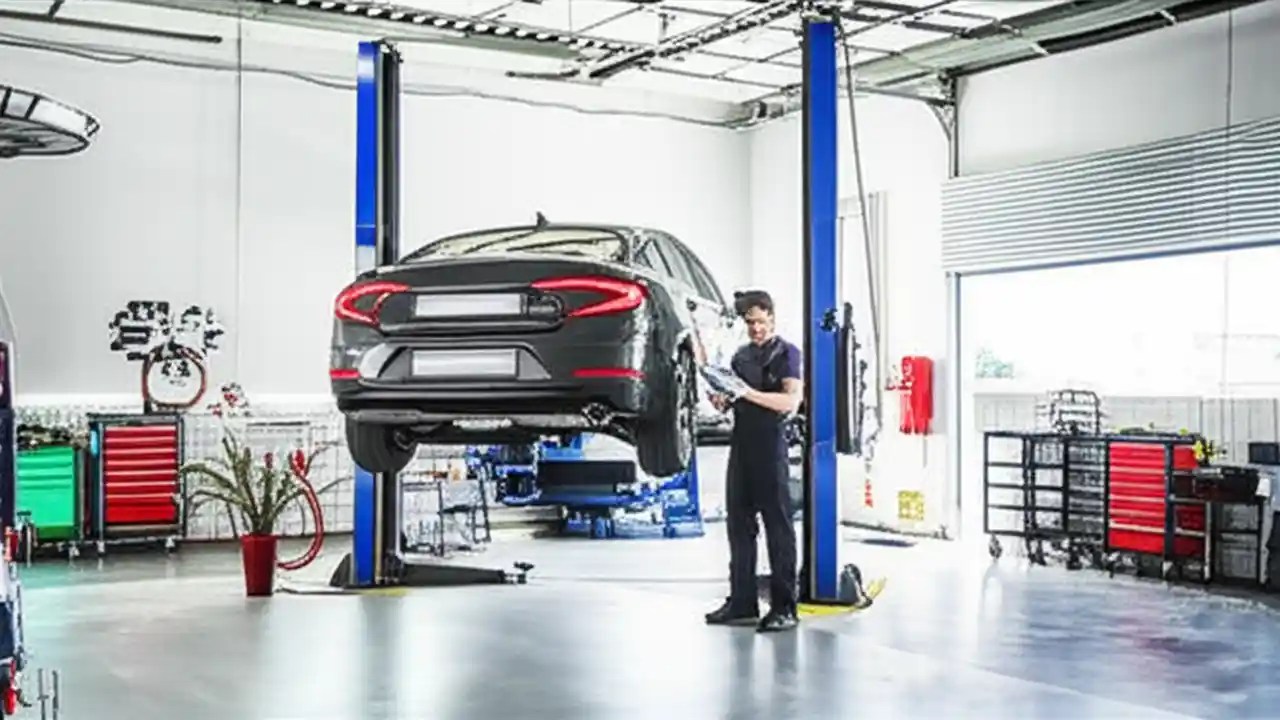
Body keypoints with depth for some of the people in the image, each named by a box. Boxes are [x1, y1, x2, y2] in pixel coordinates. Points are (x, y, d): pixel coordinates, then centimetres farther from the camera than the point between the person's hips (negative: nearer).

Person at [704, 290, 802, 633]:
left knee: (778, 527, -5)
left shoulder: (785, 353, -1)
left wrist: (750, 394, -21)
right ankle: (742, 602, 14)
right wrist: (721, 400, 3)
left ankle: (784, 607, -3)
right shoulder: (741, 356, 19)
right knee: (739, 526, 8)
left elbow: (790, 401, -13)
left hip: (770, 447, -7)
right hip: (741, 445, 7)